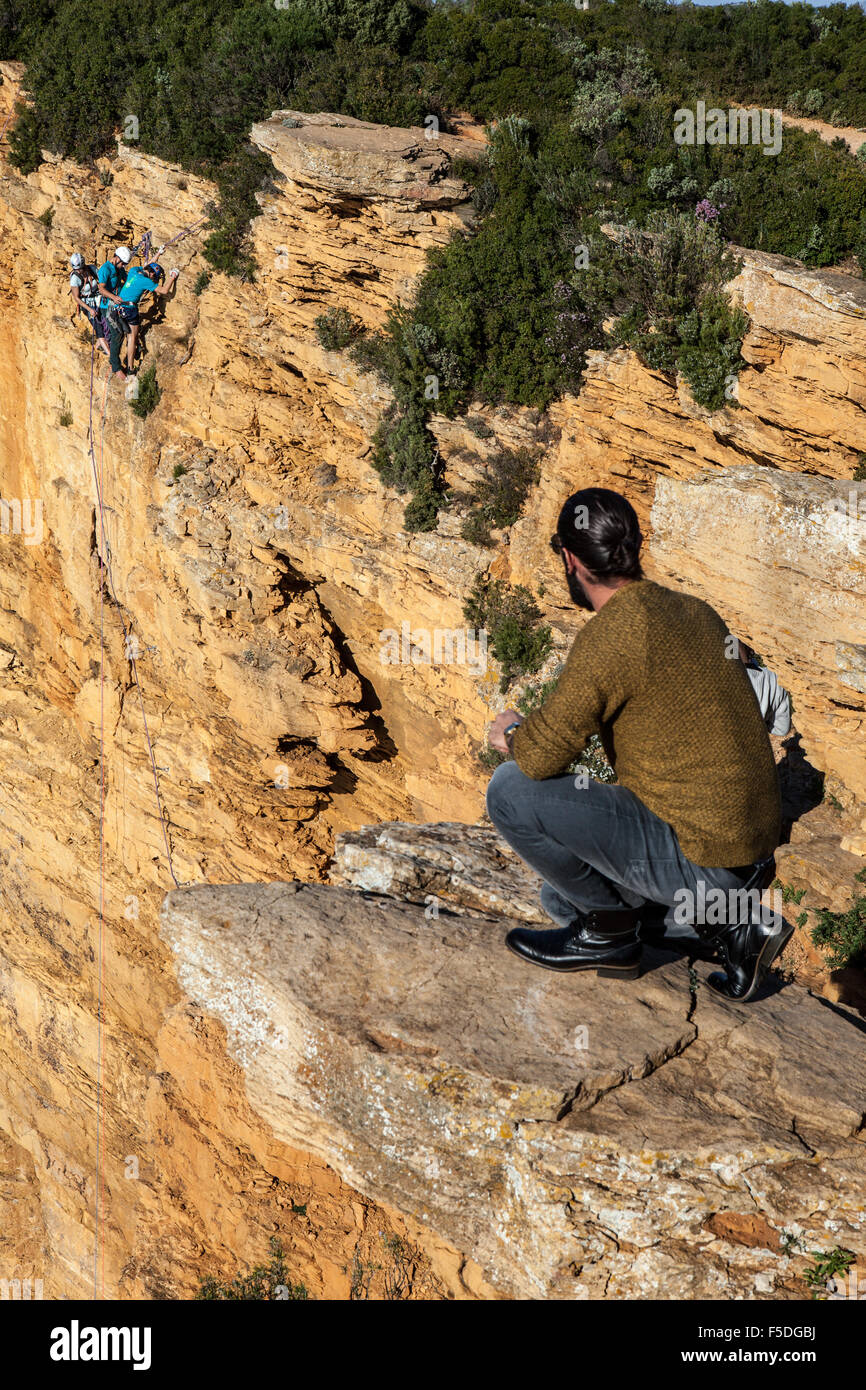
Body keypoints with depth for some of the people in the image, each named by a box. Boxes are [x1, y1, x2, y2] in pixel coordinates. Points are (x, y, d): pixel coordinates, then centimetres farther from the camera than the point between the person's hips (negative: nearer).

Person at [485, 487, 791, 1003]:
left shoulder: (612, 635, -19)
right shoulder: (694, 610, 9)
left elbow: (543, 756, -20)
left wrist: (513, 732, 5)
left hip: (700, 856, -9)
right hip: (752, 849, 9)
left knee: (512, 791, -10)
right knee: (564, 893, 27)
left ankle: (611, 928, 5)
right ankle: (733, 922, 15)